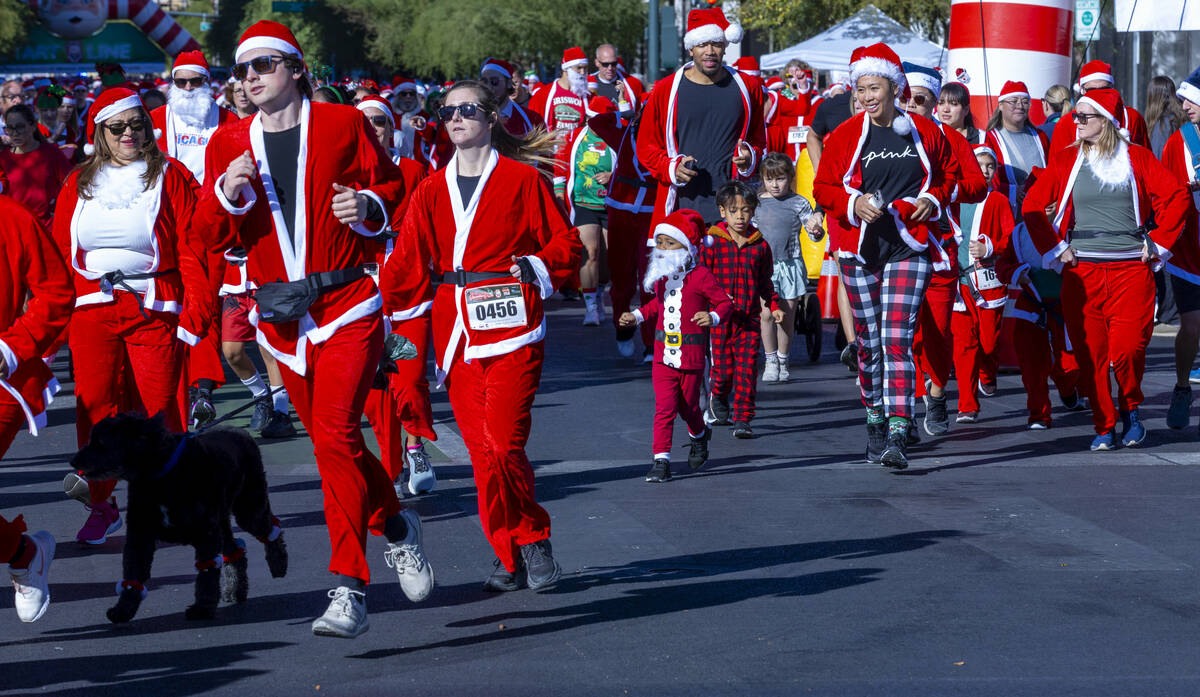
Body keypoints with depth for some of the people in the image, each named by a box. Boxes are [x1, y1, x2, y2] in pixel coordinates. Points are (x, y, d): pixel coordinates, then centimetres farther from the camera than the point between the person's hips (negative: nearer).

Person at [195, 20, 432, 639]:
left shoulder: (342, 124, -1)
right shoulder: (230, 143, 7)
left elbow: (392, 184, 9)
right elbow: (212, 237, 6)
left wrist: (368, 204, -13)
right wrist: (229, 194, -14)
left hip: (347, 308, -5)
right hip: (279, 319, 5)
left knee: (335, 434, -18)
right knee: (331, 439, 13)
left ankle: (349, 592, -18)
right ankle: (394, 526, 41)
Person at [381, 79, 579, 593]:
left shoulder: (522, 180, 2)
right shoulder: (431, 191, 13)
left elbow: (565, 242, 5)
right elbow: (409, 263, 12)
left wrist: (538, 267, -11)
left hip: (512, 327, -4)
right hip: (457, 333, 4)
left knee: (502, 443, -14)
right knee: (481, 447, -1)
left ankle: (527, 543, 6)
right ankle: (515, 553, 11)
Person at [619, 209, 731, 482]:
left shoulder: (701, 277, -9)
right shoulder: (661, 277, 10)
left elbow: (725, 302, -6)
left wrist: (713, 316, -24)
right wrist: (637, 316, 23)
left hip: (691, 356, -4)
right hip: (663, 355, 4)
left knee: (688, 406, 12)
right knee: (664, 407, -6)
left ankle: (699, 436, 44)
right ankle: (661, 459, -5)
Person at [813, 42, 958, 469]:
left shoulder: (926, 133, 4)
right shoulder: (844, 136, 4)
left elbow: (949, 174, 17)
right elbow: (823, 188, 7)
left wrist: (933, 198, -3)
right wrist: (854, 203, -12)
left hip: (908, 248, -2)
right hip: (859, 248, 2)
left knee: (897, 339, -12)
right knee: (868, 340, 8)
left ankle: (898, 438, -17)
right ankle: (875, 424, 24)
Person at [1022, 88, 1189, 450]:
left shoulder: (1136, 158, 5)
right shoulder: (1066, 161, 8)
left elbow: (1177, 196, 3)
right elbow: (1032, 206, 7)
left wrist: (1158, 243, 0)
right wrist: (1054, 248, 1)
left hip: (1131, 268, -1)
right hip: (1081, 272, 2)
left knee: (1128, 349, -12)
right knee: (1091, 353, -2)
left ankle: (1131, 408, 15)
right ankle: (1104, 427, 9)